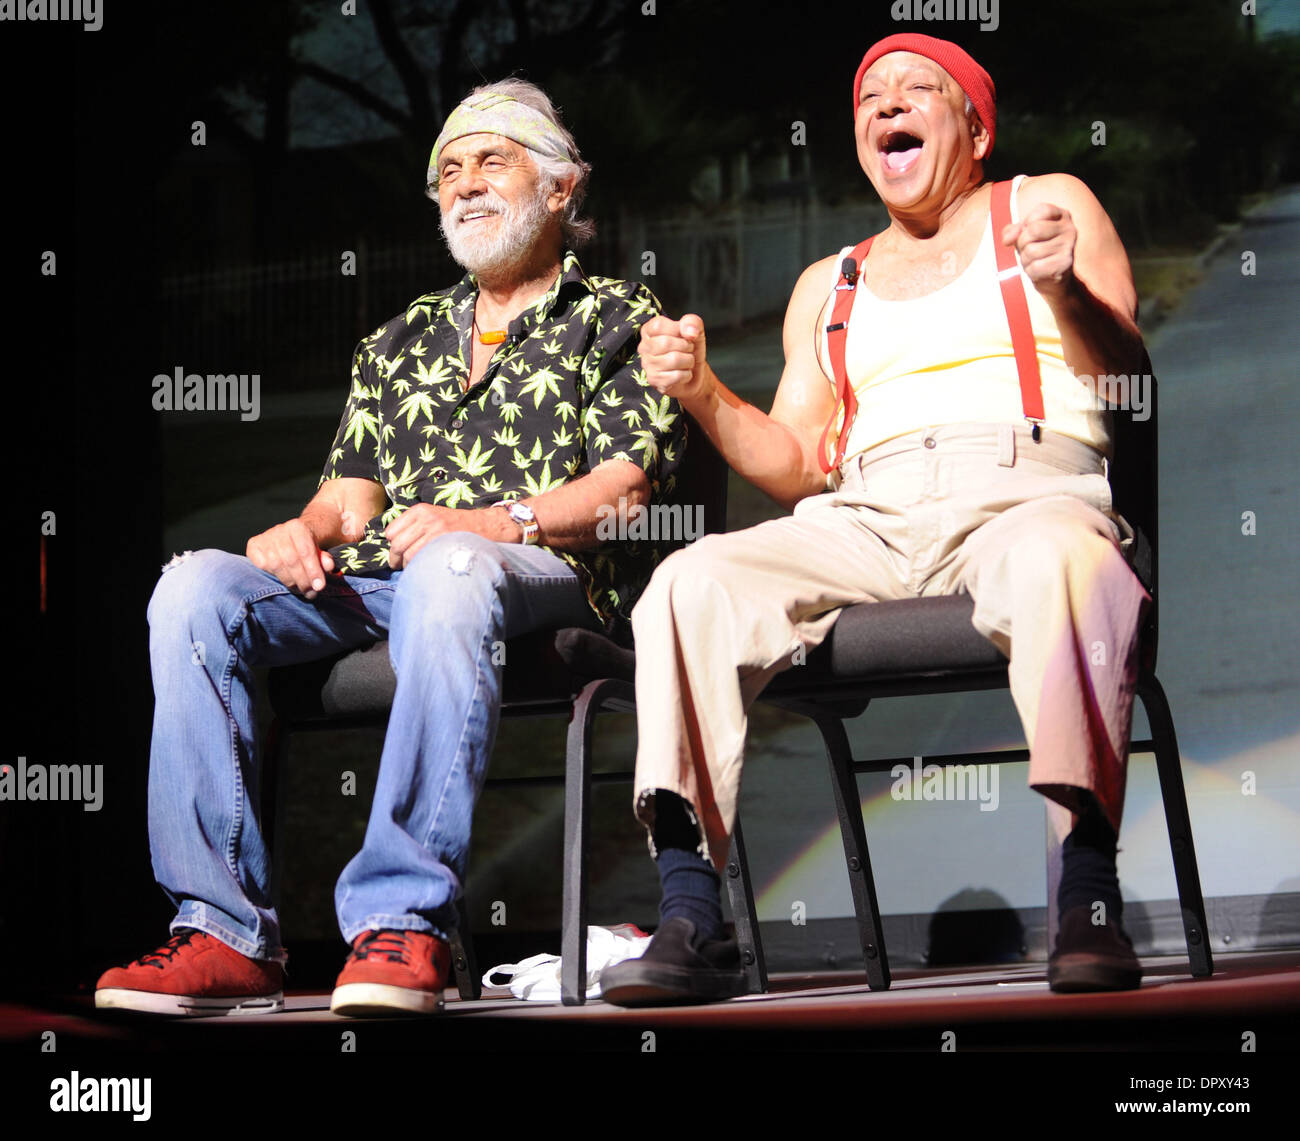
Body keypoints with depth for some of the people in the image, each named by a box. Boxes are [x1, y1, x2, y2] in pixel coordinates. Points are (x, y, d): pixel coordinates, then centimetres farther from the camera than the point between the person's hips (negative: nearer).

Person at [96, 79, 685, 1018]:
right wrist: (307, 530, -3)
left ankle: (402, 921, -44)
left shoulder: (620, 320, 15)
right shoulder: (402, 341, 30)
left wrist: (500, 522, -18)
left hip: (547, 577, -5)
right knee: (196, 587, -23)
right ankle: (227, 932, -27)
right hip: (376, 578, 5)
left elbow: (624, 486, -1)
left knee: (447, 572, -42)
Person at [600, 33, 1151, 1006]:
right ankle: (690, 918, -32)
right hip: (864, 521, 4)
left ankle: (1090, 901, -46)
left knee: (1059, 563, -41)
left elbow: (1128, 379, 4)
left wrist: (1066, 290, -17)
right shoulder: (830, 287, 30)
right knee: (691, 582, -25)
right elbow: (797, 466, 23)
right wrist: (702, 393, 6)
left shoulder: (1045, 206, 18)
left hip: (1026, 494, -4)